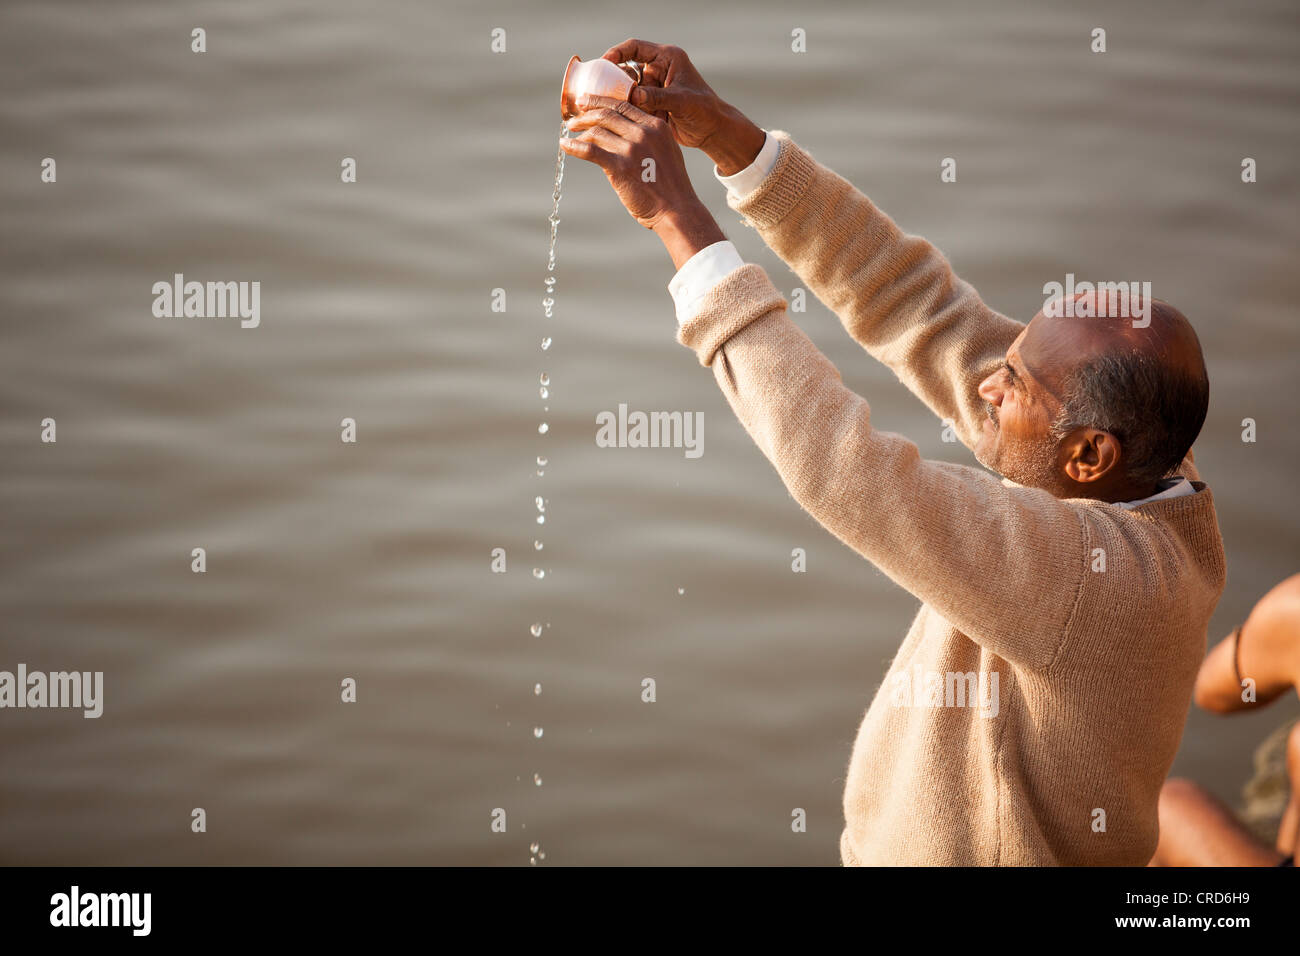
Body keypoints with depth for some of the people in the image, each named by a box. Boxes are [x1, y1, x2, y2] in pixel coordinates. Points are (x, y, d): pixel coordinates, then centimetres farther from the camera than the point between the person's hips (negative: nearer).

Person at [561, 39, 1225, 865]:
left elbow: (837, 460, -35)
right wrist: (730, 137, -10)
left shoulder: (1095, 569, -31)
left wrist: (678, 216, -31)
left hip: (963, 847, -7)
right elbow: (920, 304, -7)